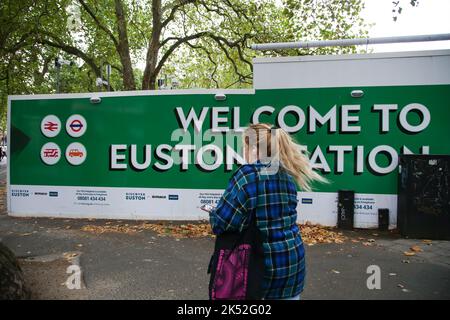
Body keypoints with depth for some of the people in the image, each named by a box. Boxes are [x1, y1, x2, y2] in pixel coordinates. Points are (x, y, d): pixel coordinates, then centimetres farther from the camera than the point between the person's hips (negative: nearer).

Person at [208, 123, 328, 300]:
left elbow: (221, 223, -20)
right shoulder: (286, 175, 2)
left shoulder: (248, 174, -19)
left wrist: (214, 213, 3)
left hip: (262, 261, -6)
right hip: (293, 257, 6)